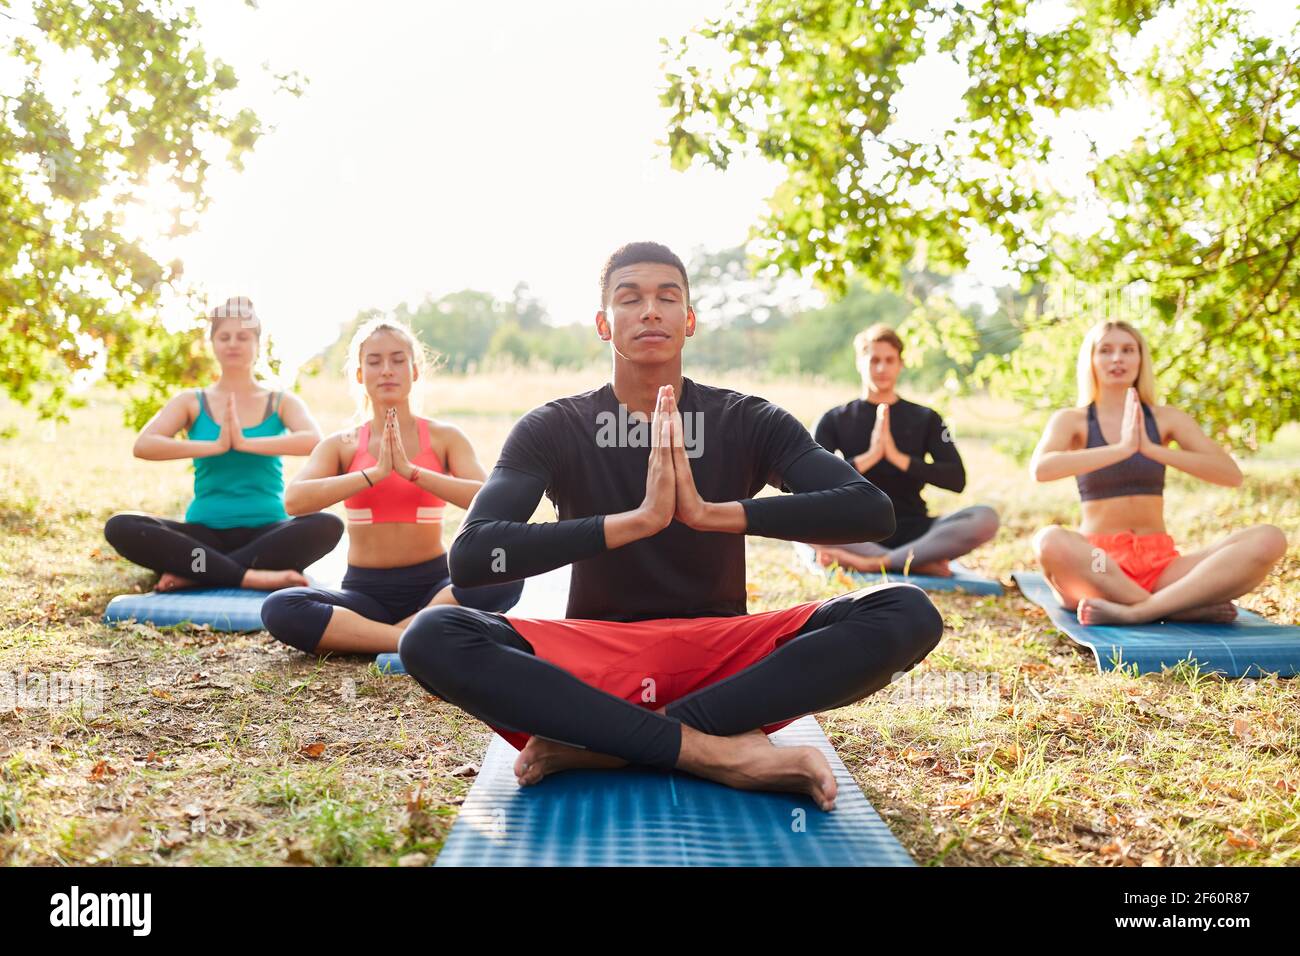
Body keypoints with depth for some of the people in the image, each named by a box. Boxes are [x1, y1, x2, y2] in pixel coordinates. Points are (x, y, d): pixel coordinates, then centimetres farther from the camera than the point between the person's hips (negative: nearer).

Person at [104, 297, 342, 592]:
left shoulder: (281, 402, 8)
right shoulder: (192, 402, 9)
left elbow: (314, 441, -14)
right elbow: (143, 445, -8)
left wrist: (245, 443, -21)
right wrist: (216, 446, -17)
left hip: (265, 532, -1)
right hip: (205, 532, 1)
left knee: (328, 525, -32)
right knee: (120, 527, -25)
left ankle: (194, 573, -28)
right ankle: (249, 576, -33)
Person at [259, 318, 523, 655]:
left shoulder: (444, 438, 3)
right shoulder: (341, 446, 4)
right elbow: (294, 500, -15)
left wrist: (411, 470, -20)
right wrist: (375, 473, -22)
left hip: (433, 585, 0)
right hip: (365, 592, 0)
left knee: (505, 575, -31)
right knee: (279, 609, -28)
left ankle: (357, 636, -24)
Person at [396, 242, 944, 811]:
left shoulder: (750, 423, 3)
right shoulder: (553, 429, 1)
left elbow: (872, 511, -12)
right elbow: (469, 556, -16)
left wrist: (712, 512, -24)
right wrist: (637, 520, -27)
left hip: (722, 658, 1)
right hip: (594, 662, -1)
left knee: (907, 613, -24)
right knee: (431, 637, -29)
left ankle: (596, 746, -27)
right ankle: (712, 749, -31)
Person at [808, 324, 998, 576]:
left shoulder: (925, 419, 13)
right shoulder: (836, 420, 9)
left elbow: (956, 479, -1)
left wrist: (898, 457, -12)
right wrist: (869, 457, -15)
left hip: (912, 529, 1)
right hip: (858, 532, -1)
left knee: (986, 518, -26)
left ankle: (874, 563, -32)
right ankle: (922, 564, -31)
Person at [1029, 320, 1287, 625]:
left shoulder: (1166, 418, 11)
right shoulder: (1071, 420, 4)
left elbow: (1231, 474, -4)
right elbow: (1041, 468, -18)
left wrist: (1152, 449, -16)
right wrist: (1122, 448, -24)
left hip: (1160, 565, 3)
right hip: (1097, 565, -3)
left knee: (1268, 540, -20)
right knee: (1050, 541, -38)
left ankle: (1134, 611, -32)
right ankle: (1187, 608, -27)